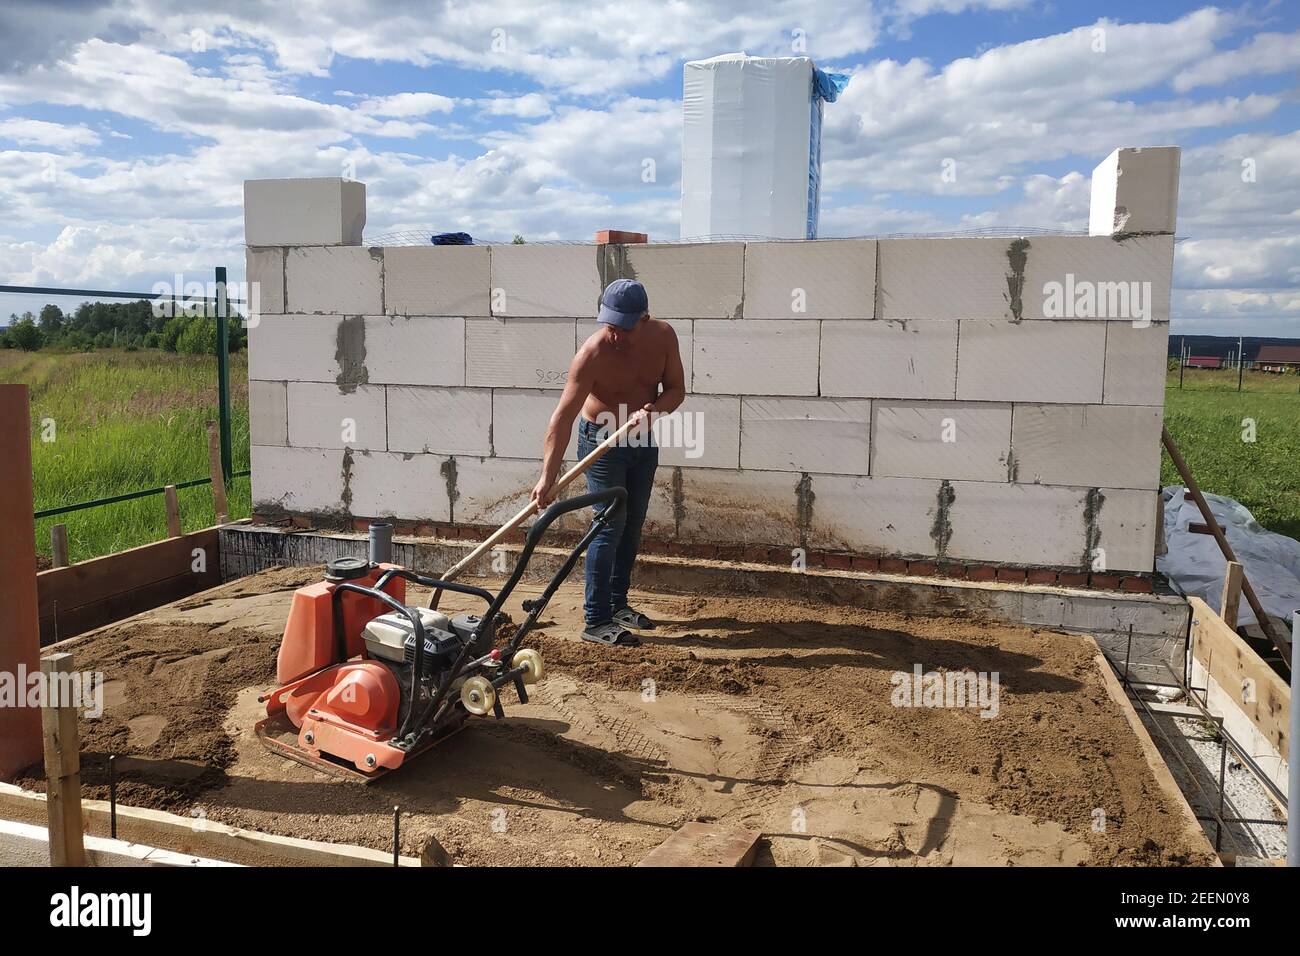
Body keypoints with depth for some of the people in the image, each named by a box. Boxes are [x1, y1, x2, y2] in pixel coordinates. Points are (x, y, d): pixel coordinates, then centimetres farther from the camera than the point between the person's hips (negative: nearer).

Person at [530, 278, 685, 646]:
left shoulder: (663, 336, -13)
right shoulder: (593, 354, -28)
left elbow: (676, 389, -4)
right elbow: (564, 415, -31)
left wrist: (654, 410, -27)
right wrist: (548, 475, -37)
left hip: (644, 439, 6)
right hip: (602, 441, -6)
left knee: (633, 523, 13)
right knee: (610, 525, -10)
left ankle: (617, 603, 27)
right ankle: (595, 621, -4)